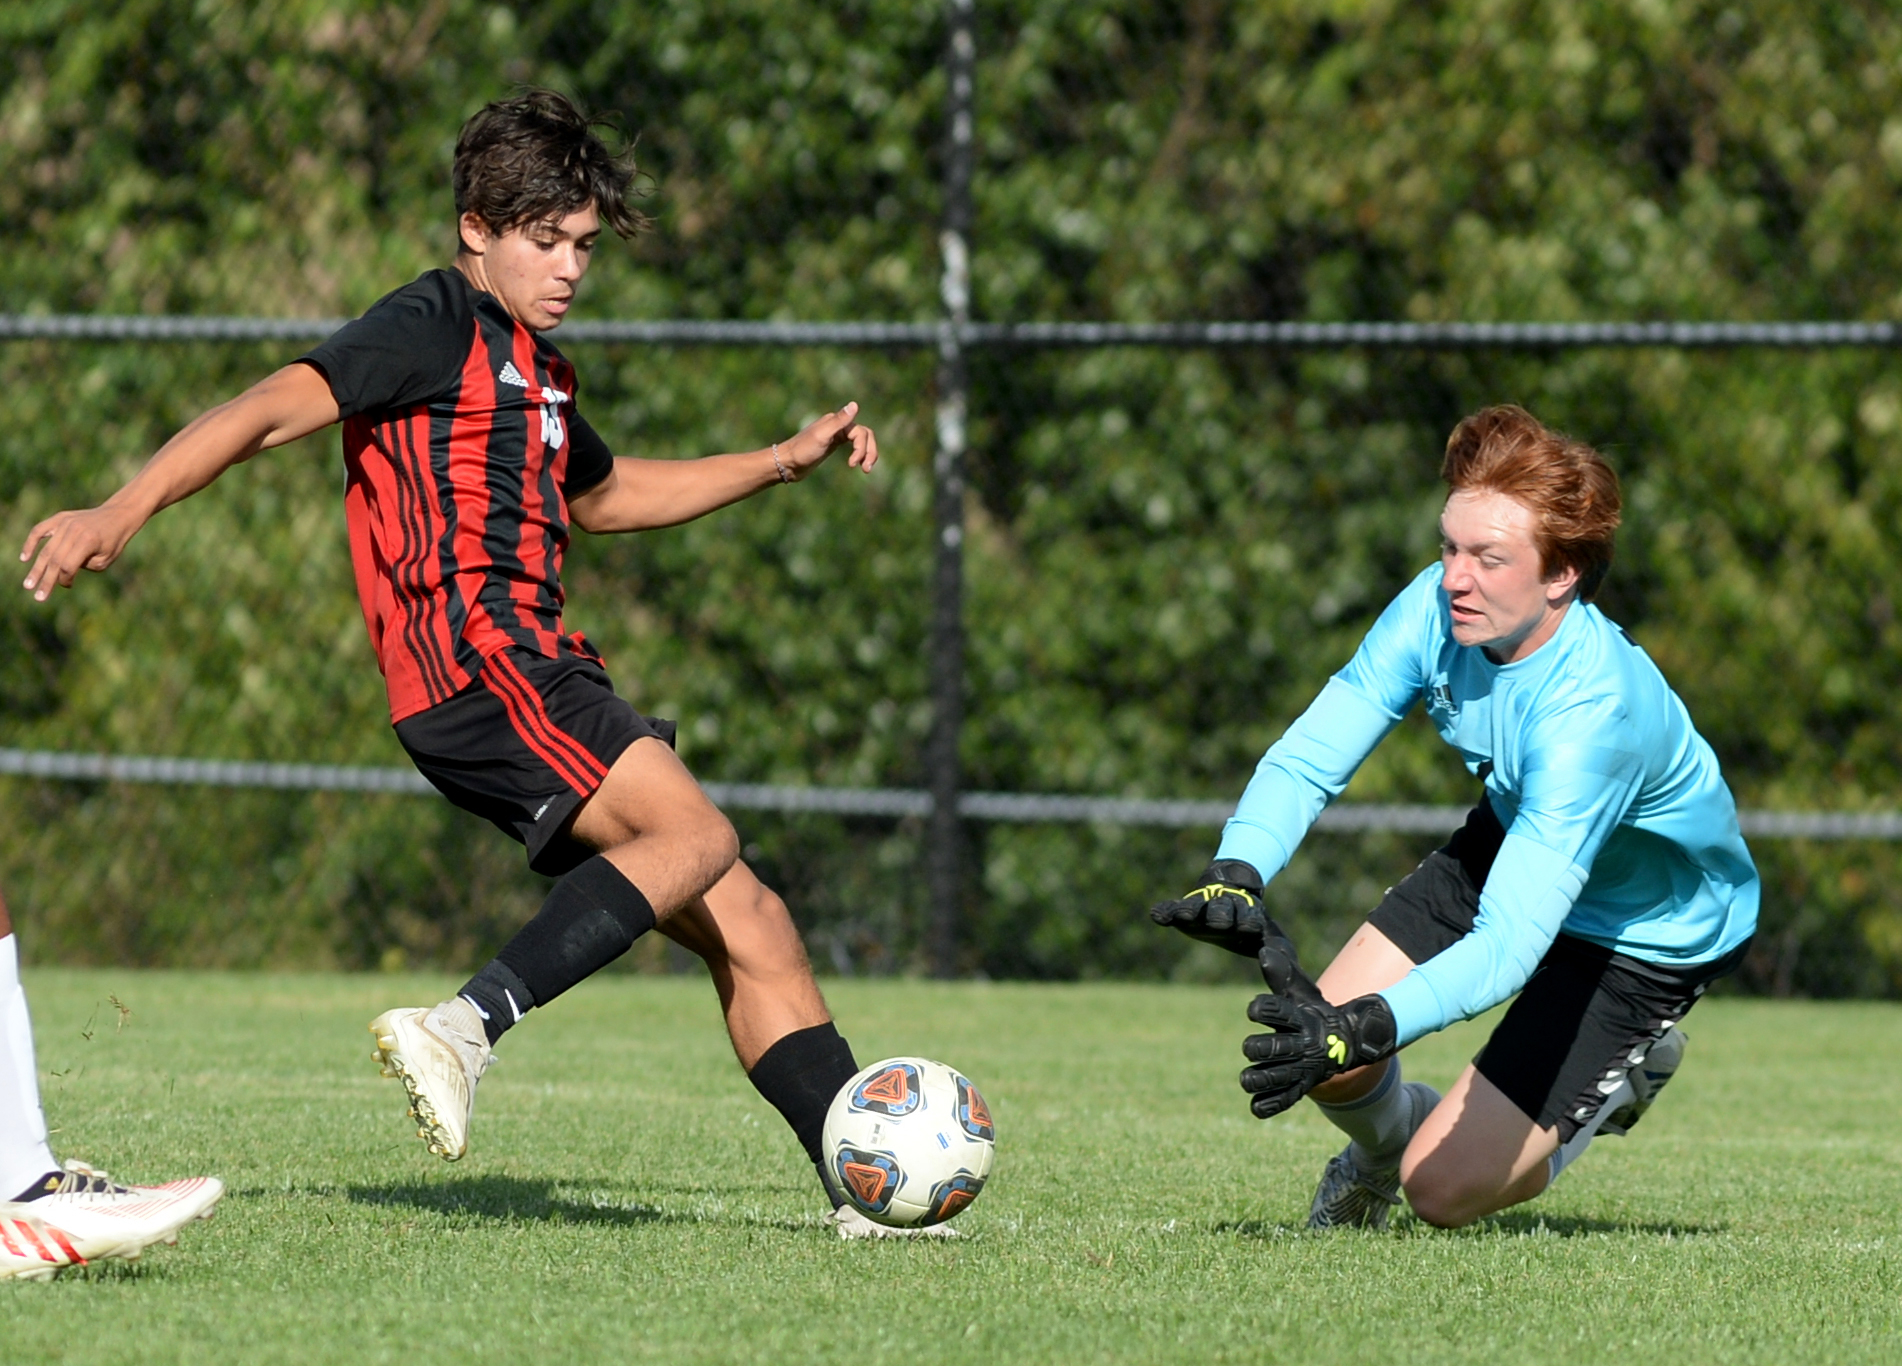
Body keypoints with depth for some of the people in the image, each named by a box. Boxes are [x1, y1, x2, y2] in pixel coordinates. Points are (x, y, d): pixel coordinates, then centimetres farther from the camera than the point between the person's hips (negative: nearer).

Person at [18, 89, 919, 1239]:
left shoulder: (530, 365, 27)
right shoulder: (439, 325, -2)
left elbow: (603, 495, 45)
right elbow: (275, 410, -13)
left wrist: (786, 461, 40)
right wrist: (121, 514, -25)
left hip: (534, 676, 9)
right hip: (477, 662, -9)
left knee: (751, 925, 5)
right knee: (695, 838, -28)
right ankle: (465, 1028, -35)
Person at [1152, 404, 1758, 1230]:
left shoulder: (1592, 714, -41)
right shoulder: (1437, 609, -23)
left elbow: (1508, 944, -46)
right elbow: (1308, 757, -21)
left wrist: (1361, 1029, -58)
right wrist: (1235, 876, -41)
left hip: (1649, 936, -6)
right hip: (1512, 850, 6)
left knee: (1442, 1190, -8)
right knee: (1317, 1046, -9)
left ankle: (1626, 1073, 19)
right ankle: (1385, 1135, 28)